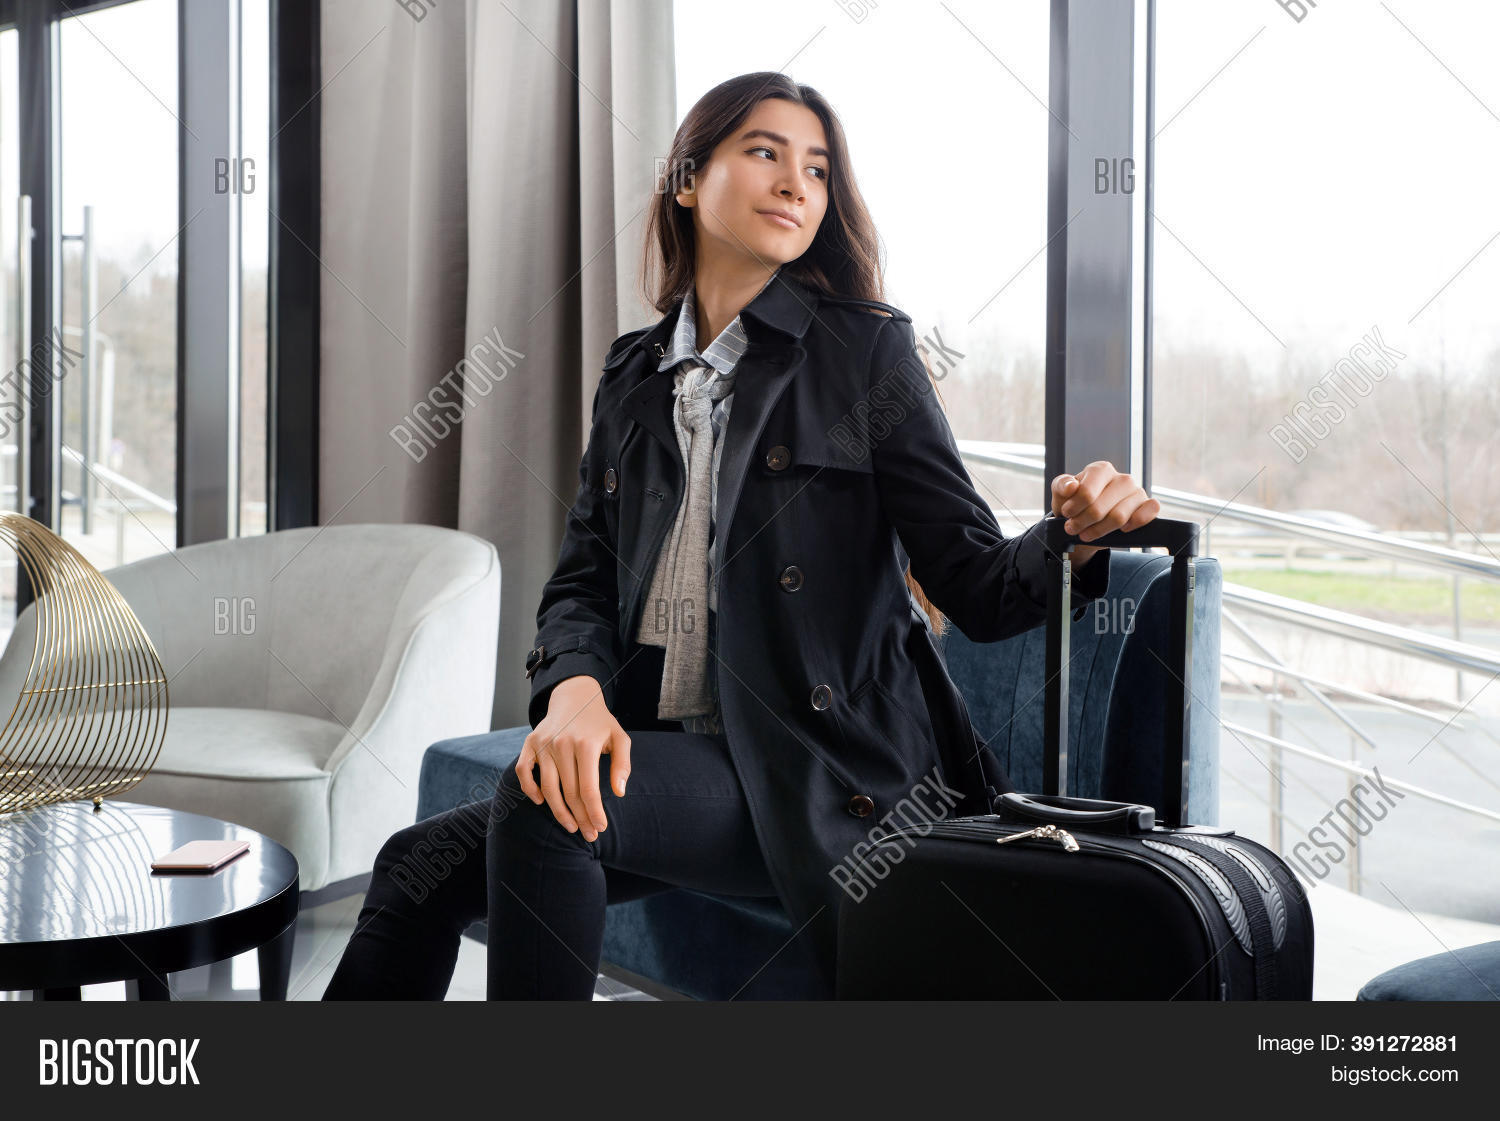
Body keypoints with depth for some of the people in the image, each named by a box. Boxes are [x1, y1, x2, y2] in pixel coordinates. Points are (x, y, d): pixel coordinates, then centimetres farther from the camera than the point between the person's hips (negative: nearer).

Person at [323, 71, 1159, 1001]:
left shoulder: (865, 350, -2)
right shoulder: (636, 374, 13)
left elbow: (980, 588, -6)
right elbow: (583, 581, 9)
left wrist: (1075, 538, -28)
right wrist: (574, 687, -13)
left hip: (816, 780, -5)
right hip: (655, 746, 5)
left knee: (535, 810, -27)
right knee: (421, 865, -11)